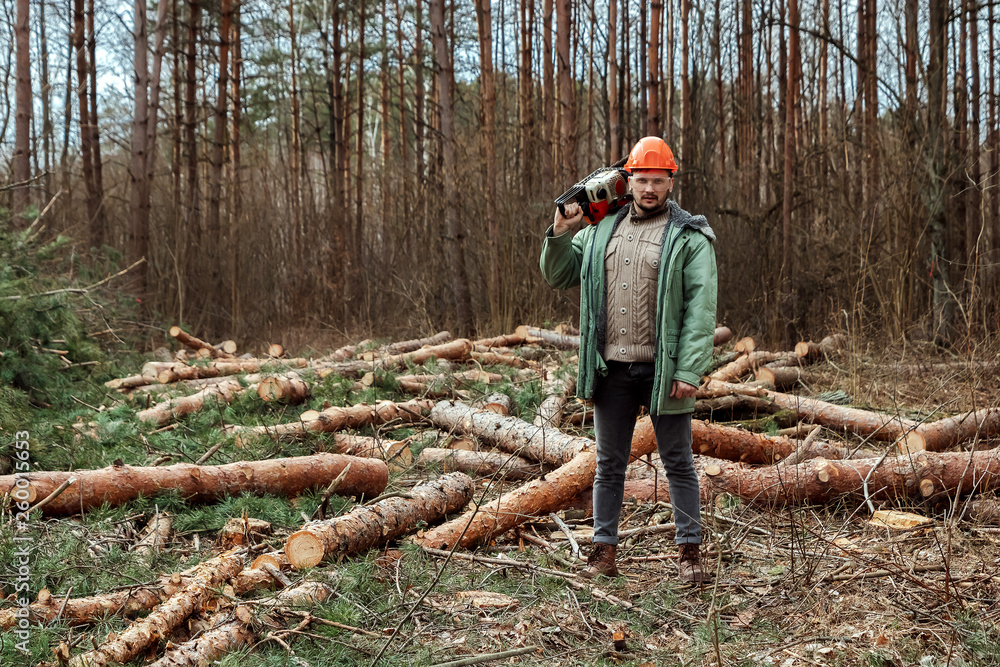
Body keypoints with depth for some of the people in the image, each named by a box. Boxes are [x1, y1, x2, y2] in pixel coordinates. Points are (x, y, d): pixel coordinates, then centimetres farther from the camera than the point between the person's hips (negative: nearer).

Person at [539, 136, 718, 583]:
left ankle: (689, 551, 16)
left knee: (678, 462, 6)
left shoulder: (690, 237, -2)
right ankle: (604, 551, 20)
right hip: (611, 368, 4)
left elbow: (701, 308, -10)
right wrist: (561, 232, 0)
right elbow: (557, 275, 17)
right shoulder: (601, 231, 12)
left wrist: (689, 371, -18)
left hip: (662, 369, -4)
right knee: (609, 463, 11)